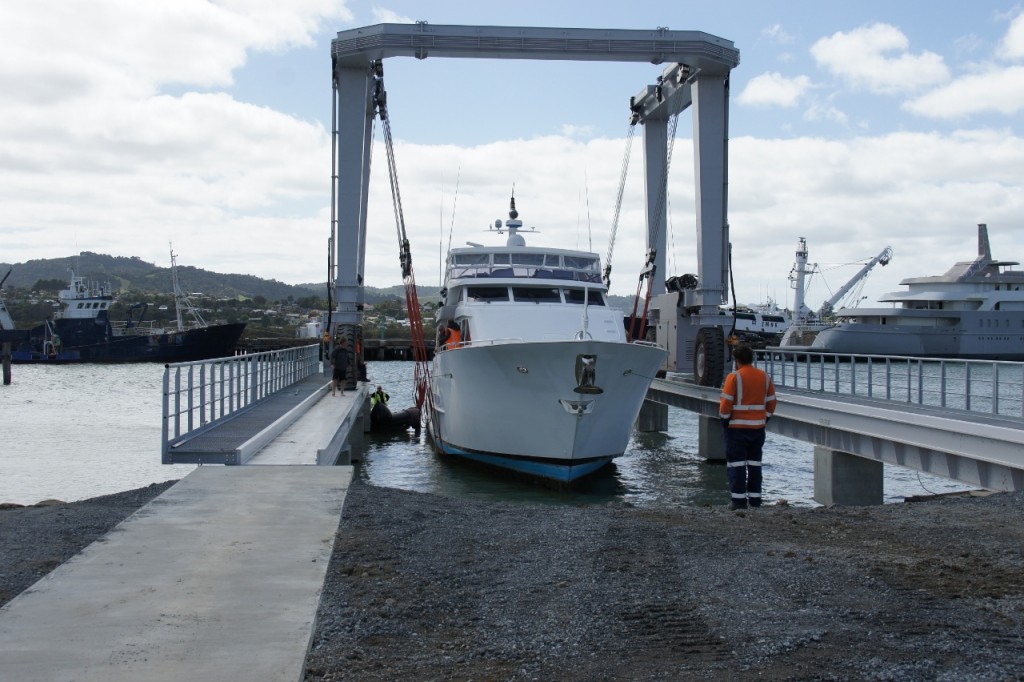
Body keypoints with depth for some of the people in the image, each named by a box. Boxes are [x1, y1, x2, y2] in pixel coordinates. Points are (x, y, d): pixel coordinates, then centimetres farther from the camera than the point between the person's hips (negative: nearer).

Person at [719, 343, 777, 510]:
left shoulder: (734, 377, -11)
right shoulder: (765, 377, 5)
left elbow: (726, 403, -13)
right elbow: (771, 402, 9)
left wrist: (724, 420, -1)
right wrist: (765, 419, 17)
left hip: (737, 427, -5)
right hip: (758, 427, 5)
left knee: (737, 463, -1)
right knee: (755, 463, 13)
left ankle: (738, 499, -4)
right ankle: (755, 498, 15)